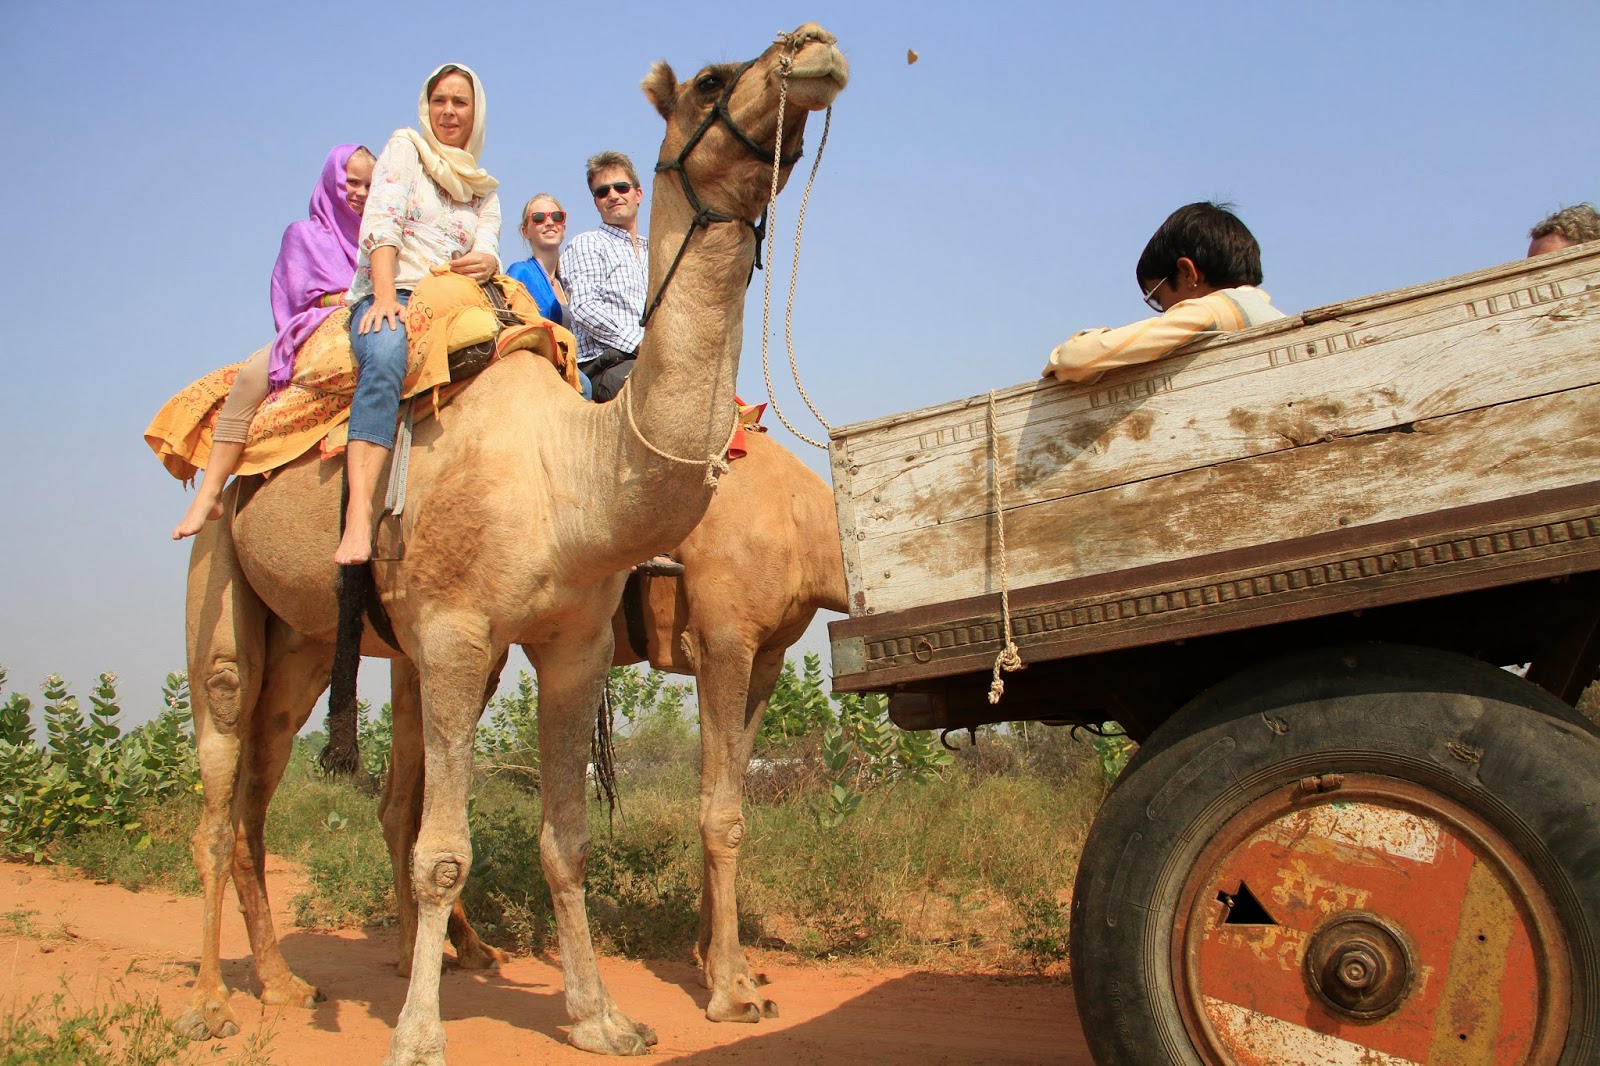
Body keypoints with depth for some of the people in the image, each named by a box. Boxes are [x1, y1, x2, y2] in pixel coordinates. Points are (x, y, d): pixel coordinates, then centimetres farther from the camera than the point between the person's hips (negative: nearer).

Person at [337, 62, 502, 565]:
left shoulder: (484, 189, 25)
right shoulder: (405, 147, 12)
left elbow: (489, 248, 8)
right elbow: (381, 220, -3)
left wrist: (485, 263, -19)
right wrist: (385, 295, -20)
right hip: (390, 299, -5)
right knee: (385, 356, -42)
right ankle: (359, 513, -53)